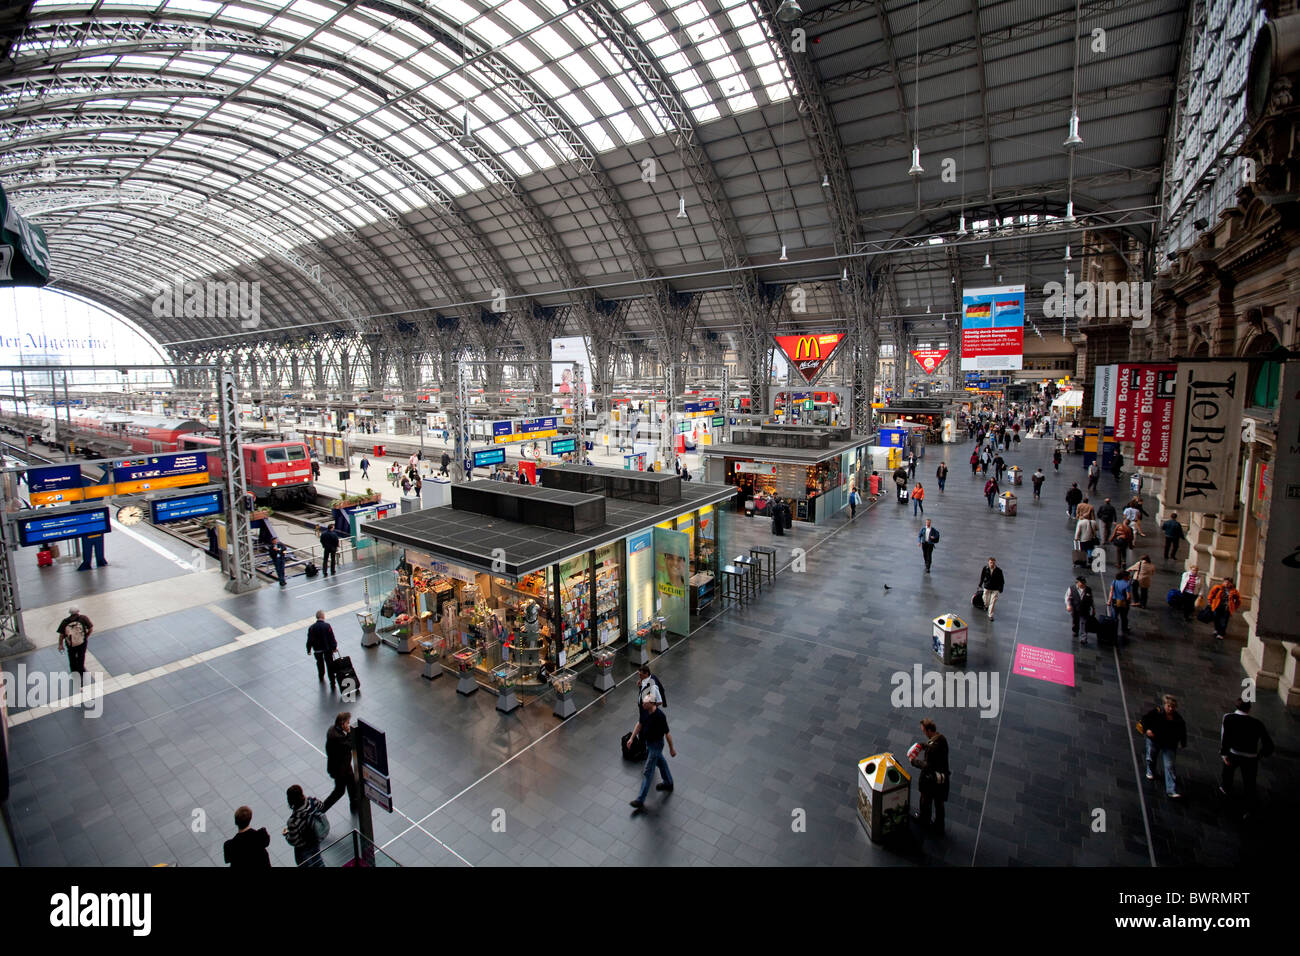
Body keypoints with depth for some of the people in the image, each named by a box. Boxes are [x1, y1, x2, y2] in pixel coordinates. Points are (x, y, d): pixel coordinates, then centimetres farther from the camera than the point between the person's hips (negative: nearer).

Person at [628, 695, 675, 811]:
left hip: (656, 744, -8)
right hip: (648, 742, 8)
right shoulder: (646, 711, -10)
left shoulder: (660, 716, -33)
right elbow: (639, 724, 5)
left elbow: (667, 733, -22)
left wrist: (671, 748, -12)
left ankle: (640, 800, 4)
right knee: (660, 762, 26)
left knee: (648, 772, -2)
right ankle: (668, 784, 48)